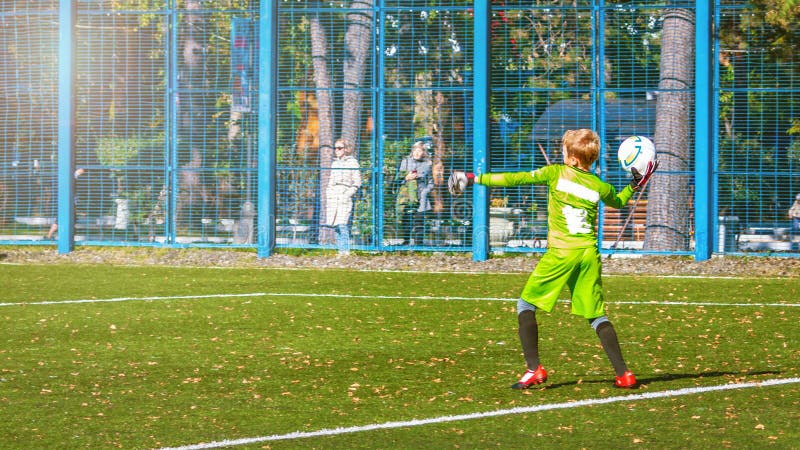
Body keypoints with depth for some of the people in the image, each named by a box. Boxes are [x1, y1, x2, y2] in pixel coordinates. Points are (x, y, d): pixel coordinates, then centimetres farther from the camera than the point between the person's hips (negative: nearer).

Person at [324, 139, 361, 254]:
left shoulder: (352, 162, 3)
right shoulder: (334, 163, 21)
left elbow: (357, 182, -1)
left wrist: (348, 194, -12)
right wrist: (327, 196, 14)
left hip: (344, 197, -6)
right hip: (333, 197, 6)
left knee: (342, 224, -17)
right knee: (336, 226, 0)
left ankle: (345, 250, -18)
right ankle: (340, 250, 3)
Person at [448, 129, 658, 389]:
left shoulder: (556, 173, -1)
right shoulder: (600, 187, 9)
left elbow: (515, 179, -4)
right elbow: (618, 202, 32)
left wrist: (475, 179, 0)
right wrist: (636, 184, 40)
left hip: (561, 253, -4)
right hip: (589, 254, 4)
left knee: (526, 305, 7)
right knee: (596, 315, 12)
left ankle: (534, 369, -3)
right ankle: (623, 373, 5)